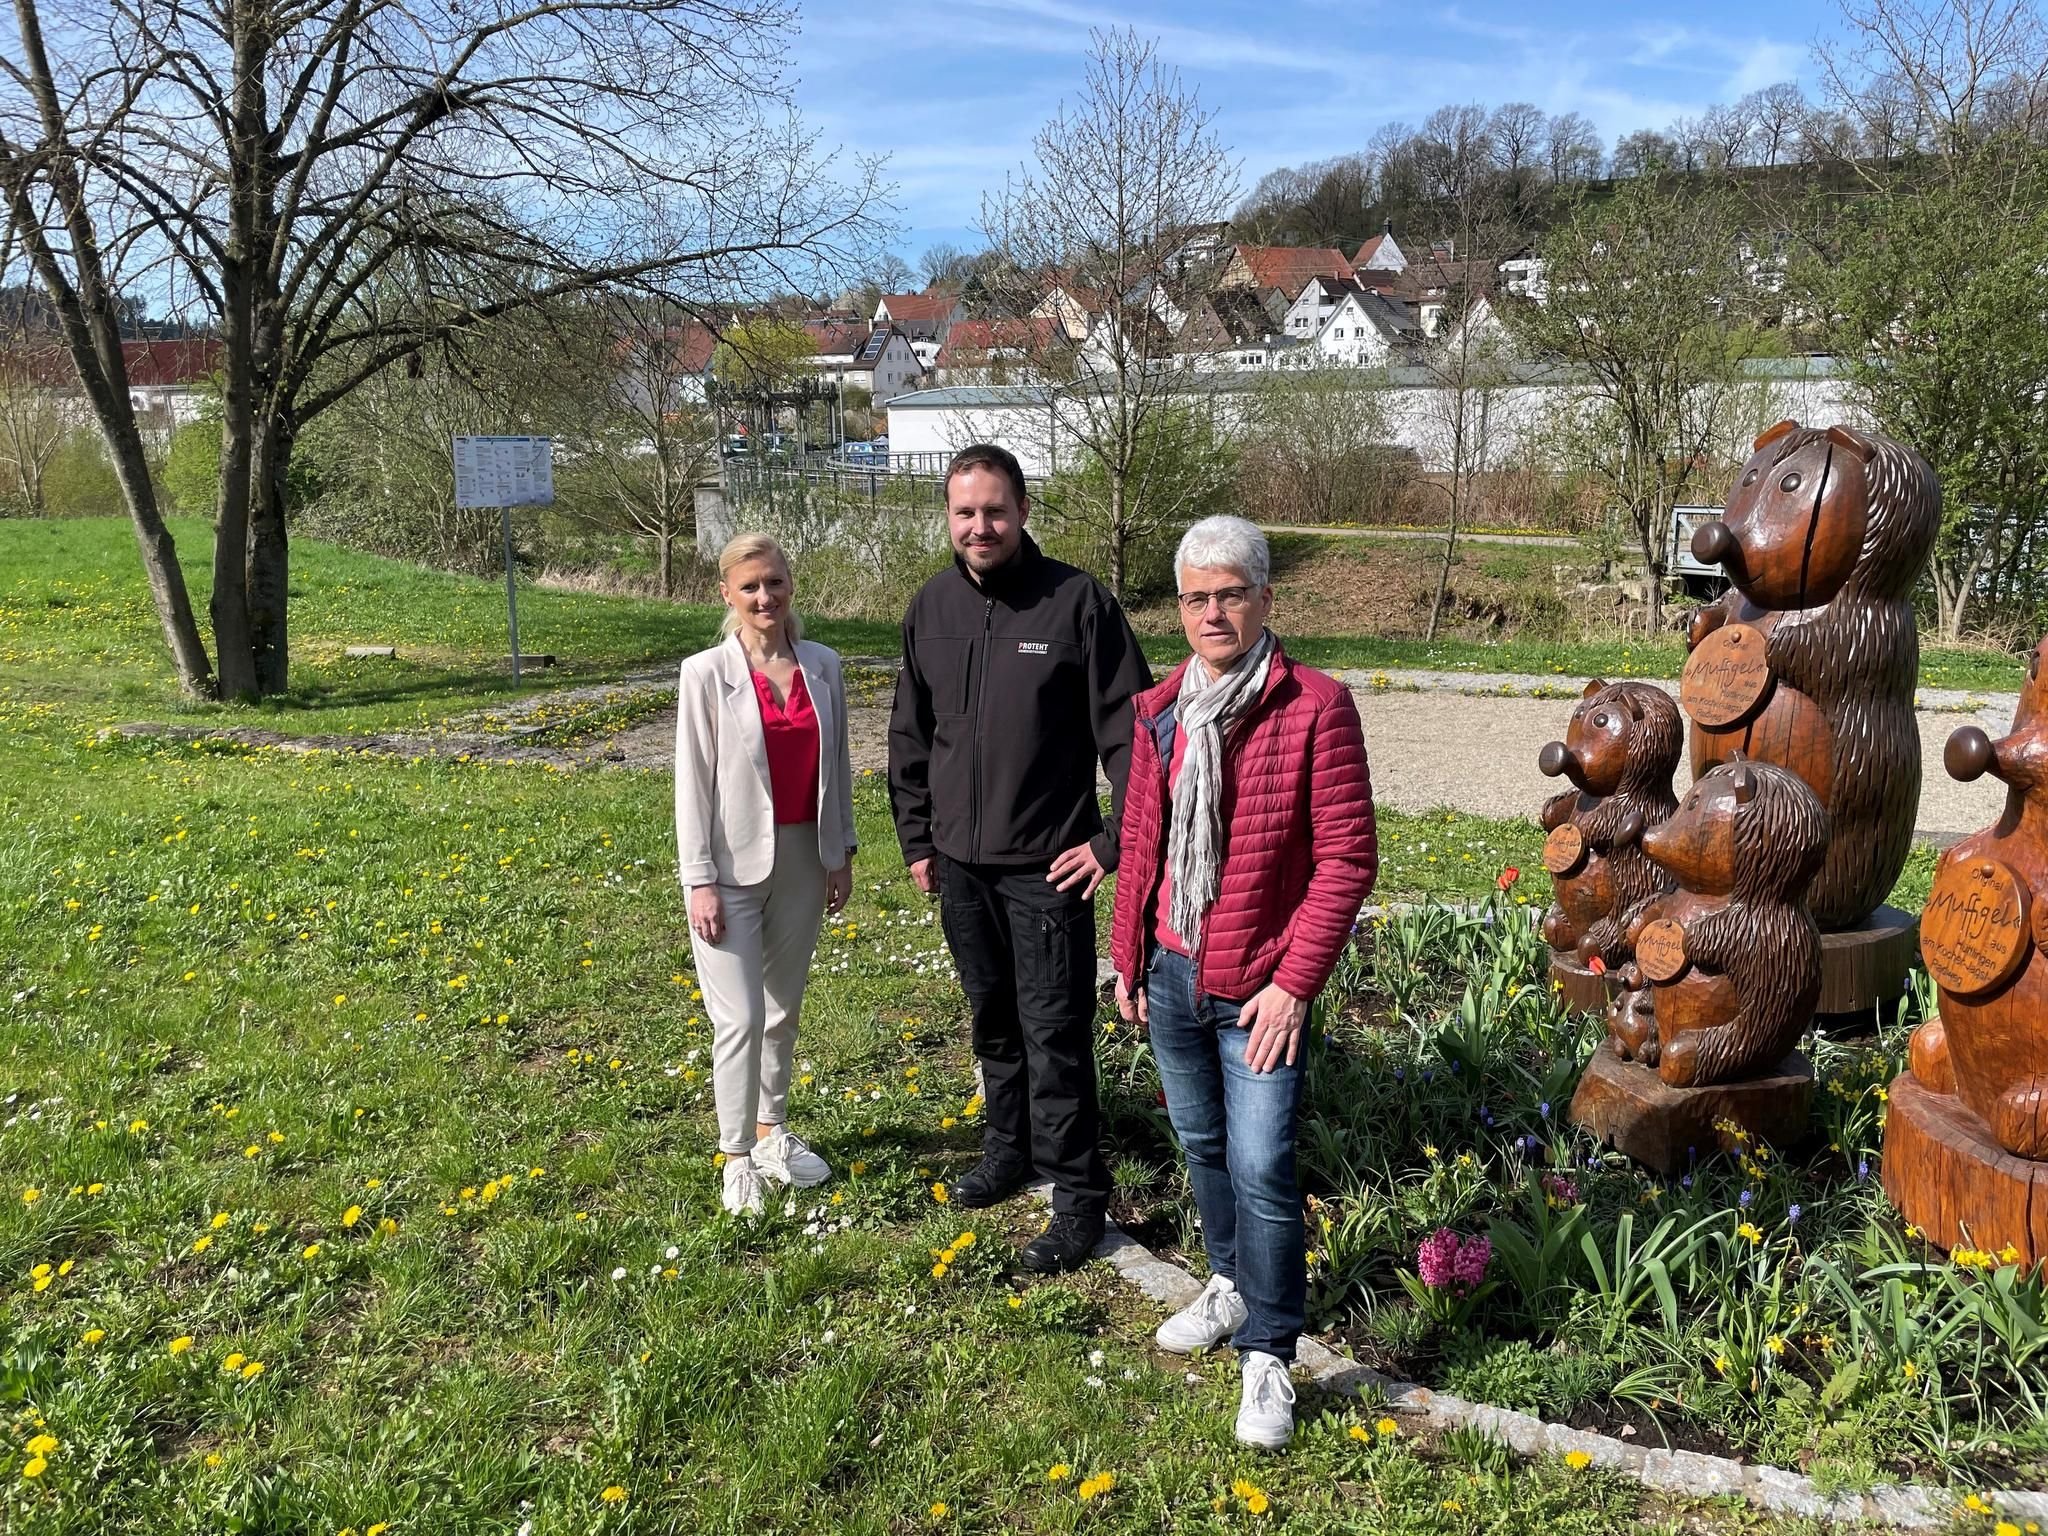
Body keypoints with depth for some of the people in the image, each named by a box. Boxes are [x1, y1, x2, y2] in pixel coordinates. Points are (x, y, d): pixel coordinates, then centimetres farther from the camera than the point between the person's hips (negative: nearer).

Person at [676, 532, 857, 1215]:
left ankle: (773, 1132, 33)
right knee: (741, 1018, -3)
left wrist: (841, 852, 11)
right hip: (733, 868, -4)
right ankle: (737, 1157, 13)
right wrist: (699, 881, -11)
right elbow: (692, 781, -9)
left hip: (803, 860, 4)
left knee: (785, 1009, 16)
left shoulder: (823, 666, 1)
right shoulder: (707, 674, -10)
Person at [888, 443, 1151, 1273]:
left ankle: (1078, 1197, 11)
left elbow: (1128, 729, -10)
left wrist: (1117, 841, -12)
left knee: (1055, 1033, -2)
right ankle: (1008, 1145, 38)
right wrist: (916, 838, 12)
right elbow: (910, 735, 14)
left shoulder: (1078, 601, -11)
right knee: (992, 1017, 19)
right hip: (959, 862, 5)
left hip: (1046, 864, -5)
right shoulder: (930, 608, 5)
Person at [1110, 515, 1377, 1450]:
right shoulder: (1160, 712, 5)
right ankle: (1231, 1283, 42)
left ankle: (1267, 1357, 13)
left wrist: (1294, 984, -15)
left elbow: (1347, 857, -12)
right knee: (1202, 1145, 19)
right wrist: (1127, 960, 11)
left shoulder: (1316, 707, -12)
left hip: (1257, 989, -5)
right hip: (1170, 976, 5)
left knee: (1261, 1167, -4)